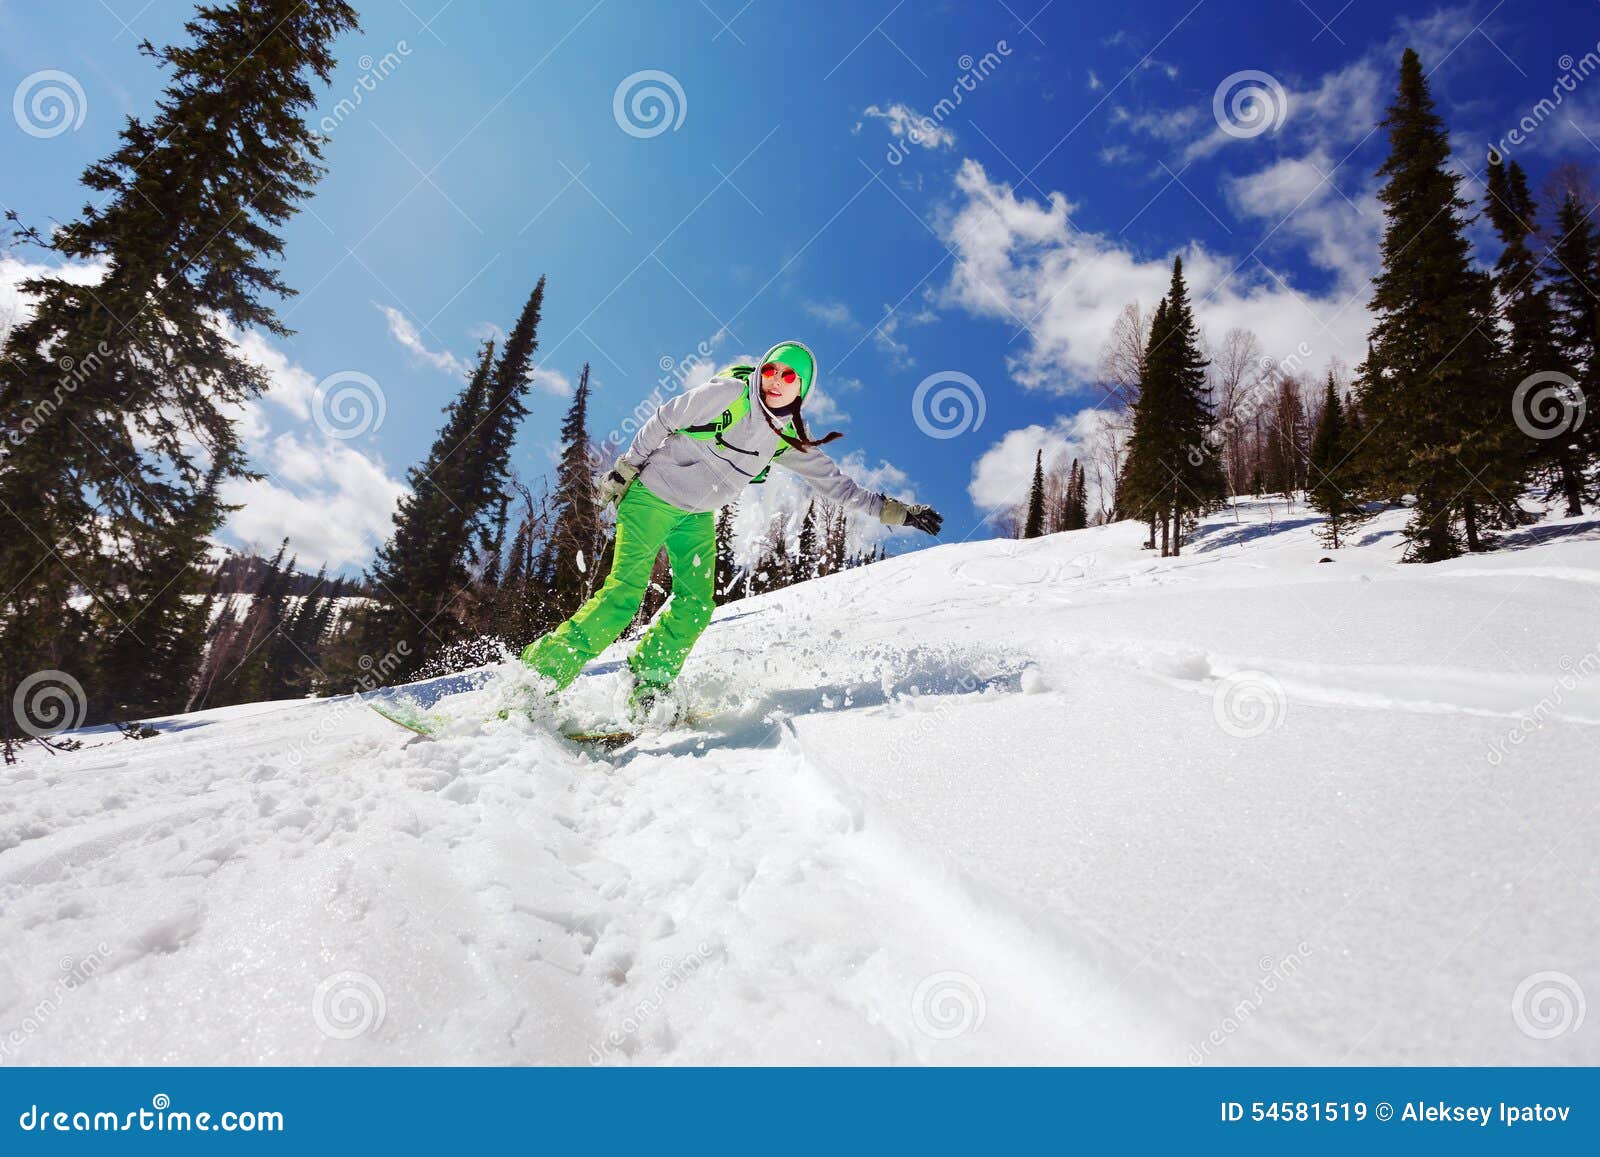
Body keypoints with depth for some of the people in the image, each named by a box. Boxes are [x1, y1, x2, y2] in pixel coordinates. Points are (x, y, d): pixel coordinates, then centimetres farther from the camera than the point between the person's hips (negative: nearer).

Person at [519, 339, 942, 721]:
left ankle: (647, 688, 7)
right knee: (623, 595, -16)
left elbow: (834, 482, 4)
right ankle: (537, 678, -11)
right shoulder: (728, 393, -16)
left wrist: (894, 510, 1)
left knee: (695, 607, -6)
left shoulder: (788, 440, 1)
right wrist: (622, 472, -6)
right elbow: (660, 422, -8)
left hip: (697, 517, 6)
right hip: (652, 496, -6)